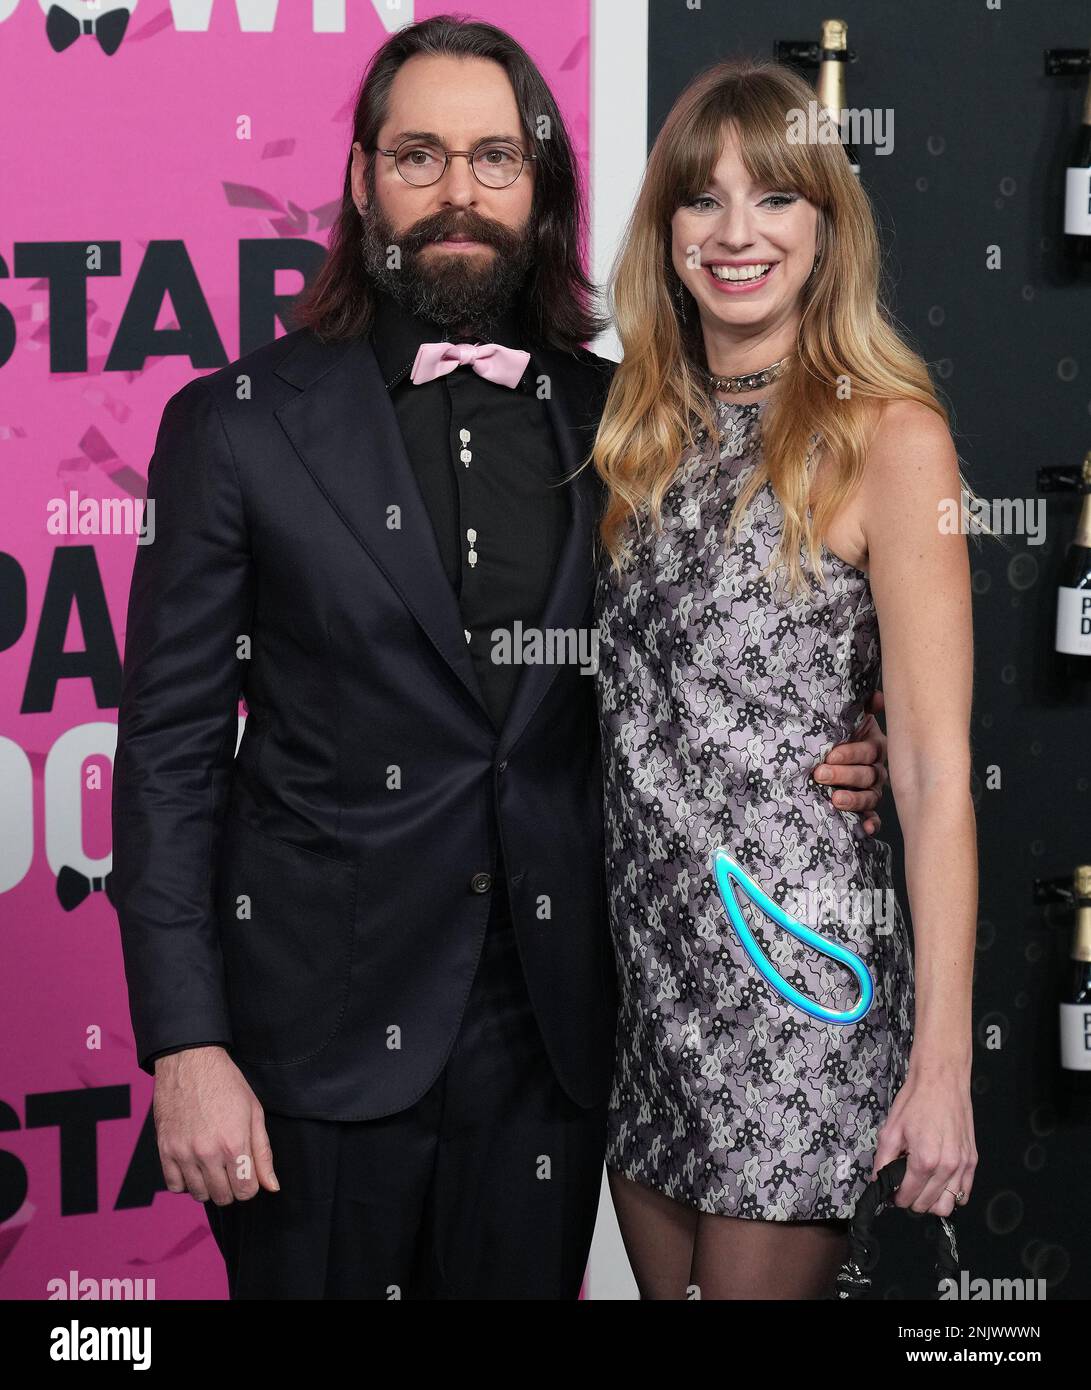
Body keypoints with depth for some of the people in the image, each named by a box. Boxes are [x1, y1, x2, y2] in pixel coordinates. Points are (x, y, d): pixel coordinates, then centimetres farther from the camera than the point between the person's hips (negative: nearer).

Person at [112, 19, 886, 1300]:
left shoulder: (612, 421, 5)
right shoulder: (241, 422, -3)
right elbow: (170, 747, -4)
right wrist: (185, 1046, -11)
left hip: (549, 1029, 3)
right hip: (323, 1029, -2)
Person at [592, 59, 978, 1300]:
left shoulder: (885, 435, -10)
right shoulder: (643, 430, 8)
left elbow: (935, 771, -13)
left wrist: (943, 1061, -16)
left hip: (793, 965, -6)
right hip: (642, 962, 6)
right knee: (662, 1286, 16)